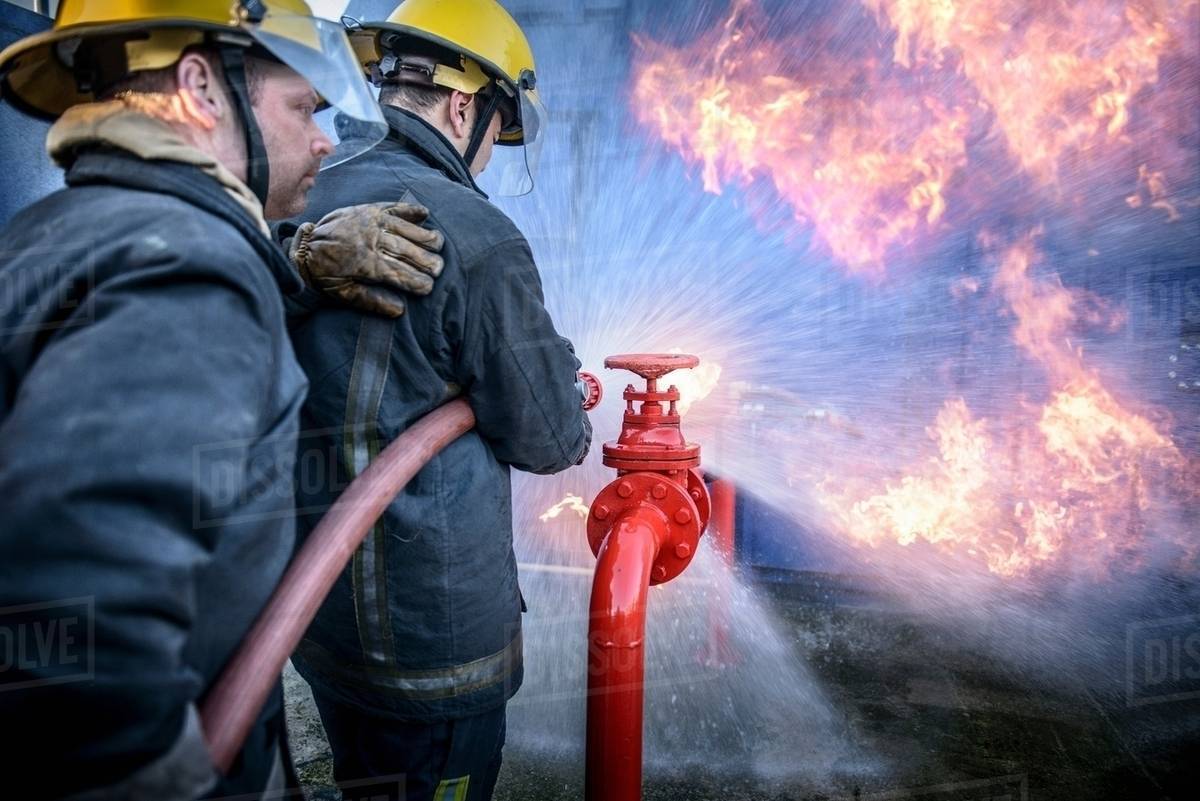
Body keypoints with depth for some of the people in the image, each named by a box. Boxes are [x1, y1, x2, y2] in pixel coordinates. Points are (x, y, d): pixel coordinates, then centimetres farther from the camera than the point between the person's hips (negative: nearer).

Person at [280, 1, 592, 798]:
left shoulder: (292, 213, 0)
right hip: (432, 632, -7)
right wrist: (573, 430, 8)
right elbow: (549, 438, -14)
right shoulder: (474, 232, -22)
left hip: (308, 602, 7)